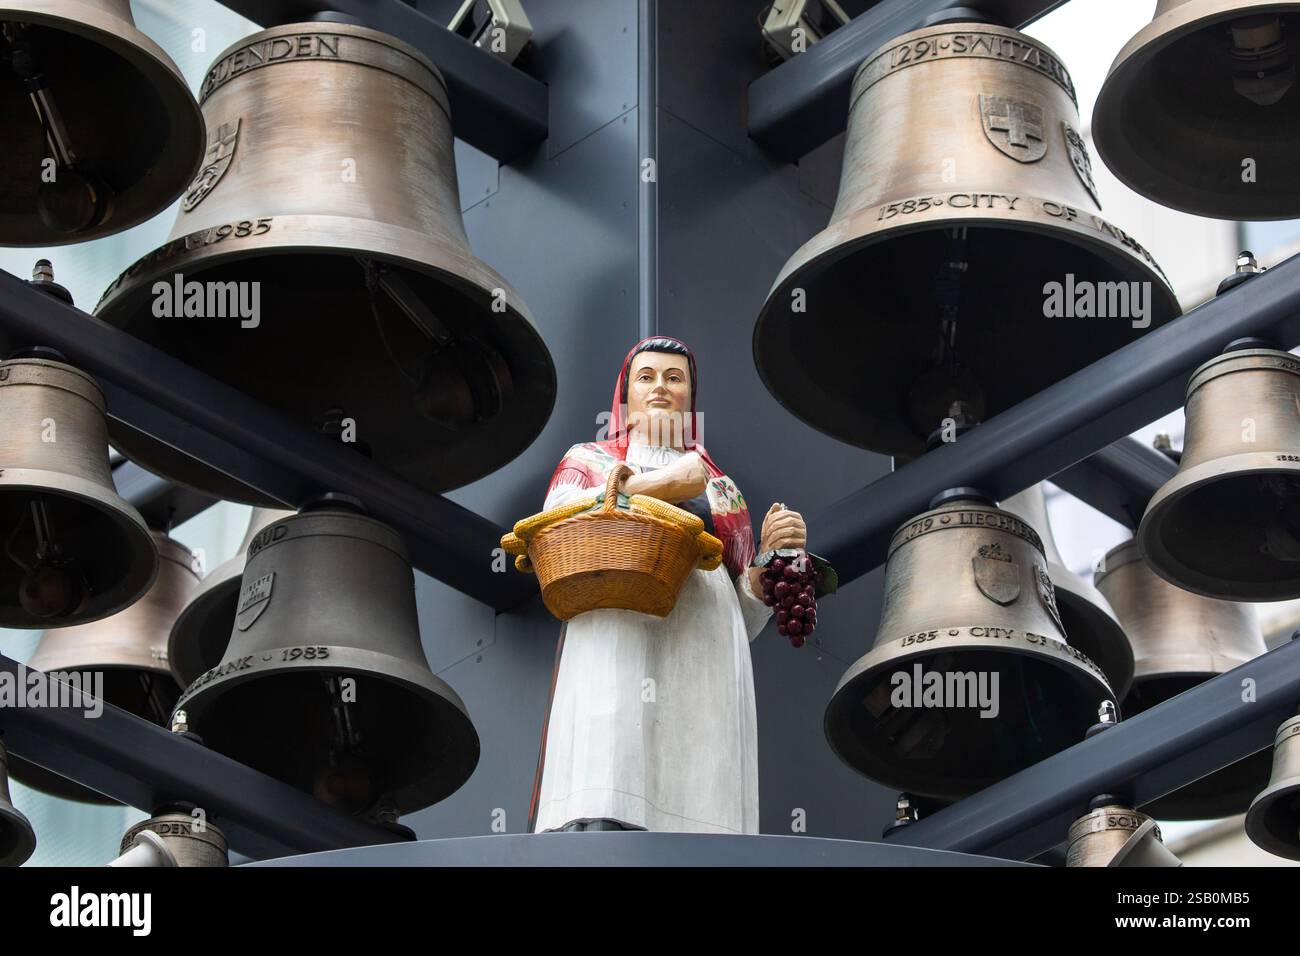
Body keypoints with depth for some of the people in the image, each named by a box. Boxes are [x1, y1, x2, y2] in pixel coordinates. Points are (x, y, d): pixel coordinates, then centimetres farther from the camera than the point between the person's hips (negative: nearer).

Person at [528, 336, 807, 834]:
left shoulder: (722, 491, 31)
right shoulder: (588, 460, 25)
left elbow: (745, 619, 25)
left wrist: (771, 557, 6)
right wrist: (654, 484, -1)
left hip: (705, 660, 2)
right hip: (614, 645, -2)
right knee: (600, 828, -24)